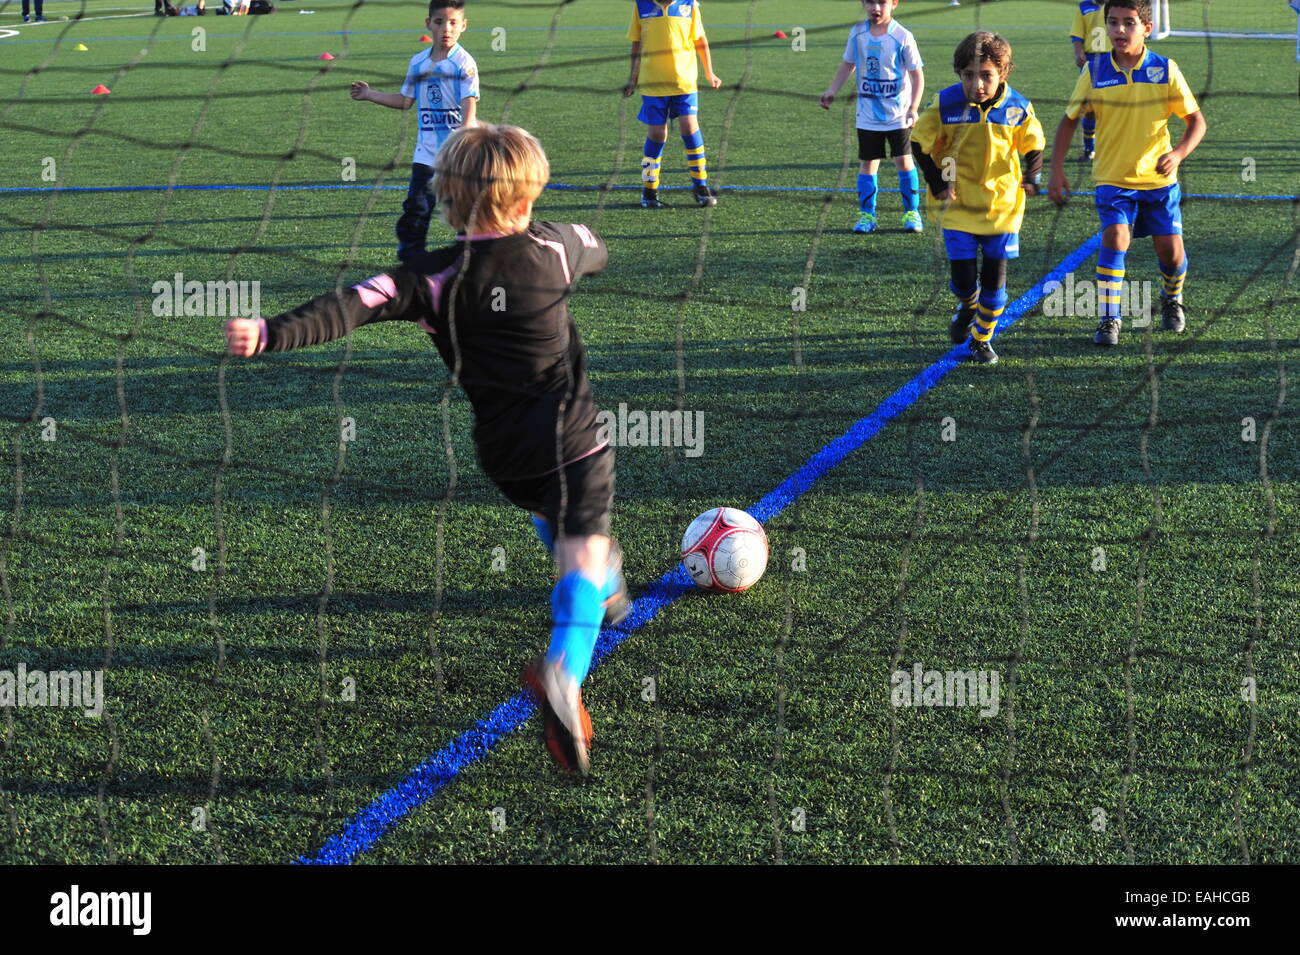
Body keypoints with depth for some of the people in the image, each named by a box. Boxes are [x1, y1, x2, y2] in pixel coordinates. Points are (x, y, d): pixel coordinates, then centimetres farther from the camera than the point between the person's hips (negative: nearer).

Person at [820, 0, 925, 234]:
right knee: (868, 163, 5)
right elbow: (848, 65, 13)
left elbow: (917, 75, -7)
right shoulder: (858, 33, -1)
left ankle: (911, 212, 12)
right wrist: (832, 91, 4)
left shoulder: (902, 37, -11)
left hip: (898, 115, -3)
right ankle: (866, 214, 13)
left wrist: (913, 108, -15)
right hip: (868, 115, 3)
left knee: (904, 161, -1)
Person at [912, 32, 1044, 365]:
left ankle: (983, 338, 25)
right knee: (963, 280, -4)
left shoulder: (1017, 108, -8)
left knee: (995, 279, 3)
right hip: (958, 205, -1)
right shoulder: (946, 104, -12)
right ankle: (968, 307, 33)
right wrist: (937, 184, -6)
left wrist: (1031, 179, -8)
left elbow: (1034, 146, 9)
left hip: (1003, 204, 1)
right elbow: (920, 143, 1)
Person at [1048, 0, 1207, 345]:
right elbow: (1069, 120, 4)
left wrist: (1179, 153, -20)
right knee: (1115, 237, -21)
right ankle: (1109, 320, -12)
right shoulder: (1094, 71, -5)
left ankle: (1172, 300, 36)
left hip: (1159, 178, 0)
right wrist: (1056, 171, -2)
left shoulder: (1165, 70, -7)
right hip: (1112, 177, 0)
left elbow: (1196, 120, -2)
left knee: (1170, 249, 2)